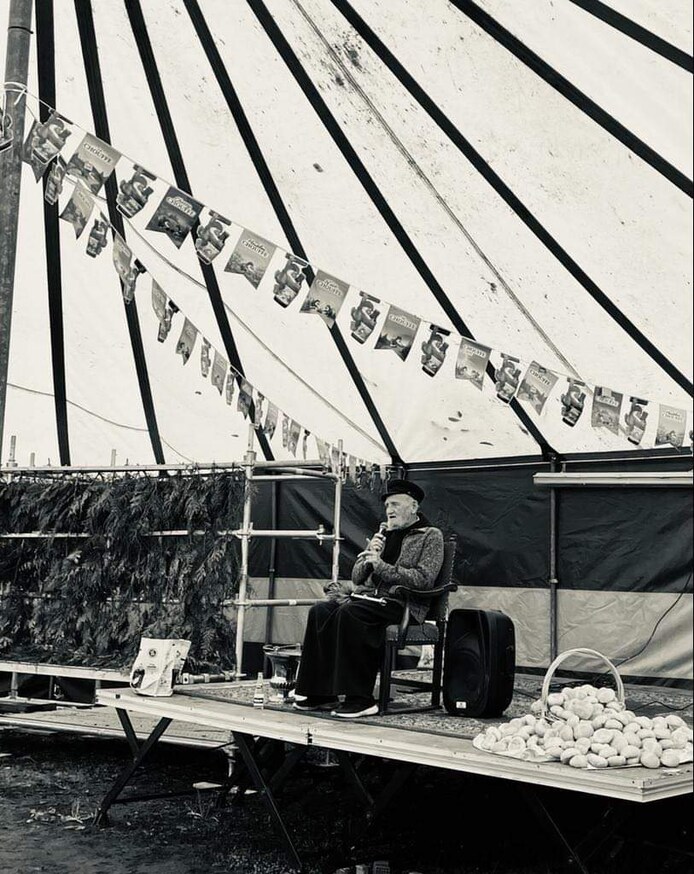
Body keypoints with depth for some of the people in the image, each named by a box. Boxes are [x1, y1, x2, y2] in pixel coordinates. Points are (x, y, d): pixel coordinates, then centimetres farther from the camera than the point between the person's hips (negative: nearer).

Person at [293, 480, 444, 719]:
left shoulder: (430, 536, 5)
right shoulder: (383, 533, 23)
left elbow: (424, 578, -11)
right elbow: (357, 577, 20)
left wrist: (381, 566, -13)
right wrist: (369, 555, -1)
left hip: (401, 603, -7)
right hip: (368, 595, 7)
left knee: (348, 612, -33)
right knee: (320, 610, -19)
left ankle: (361, 699, -29)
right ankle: (319, 692, -18)